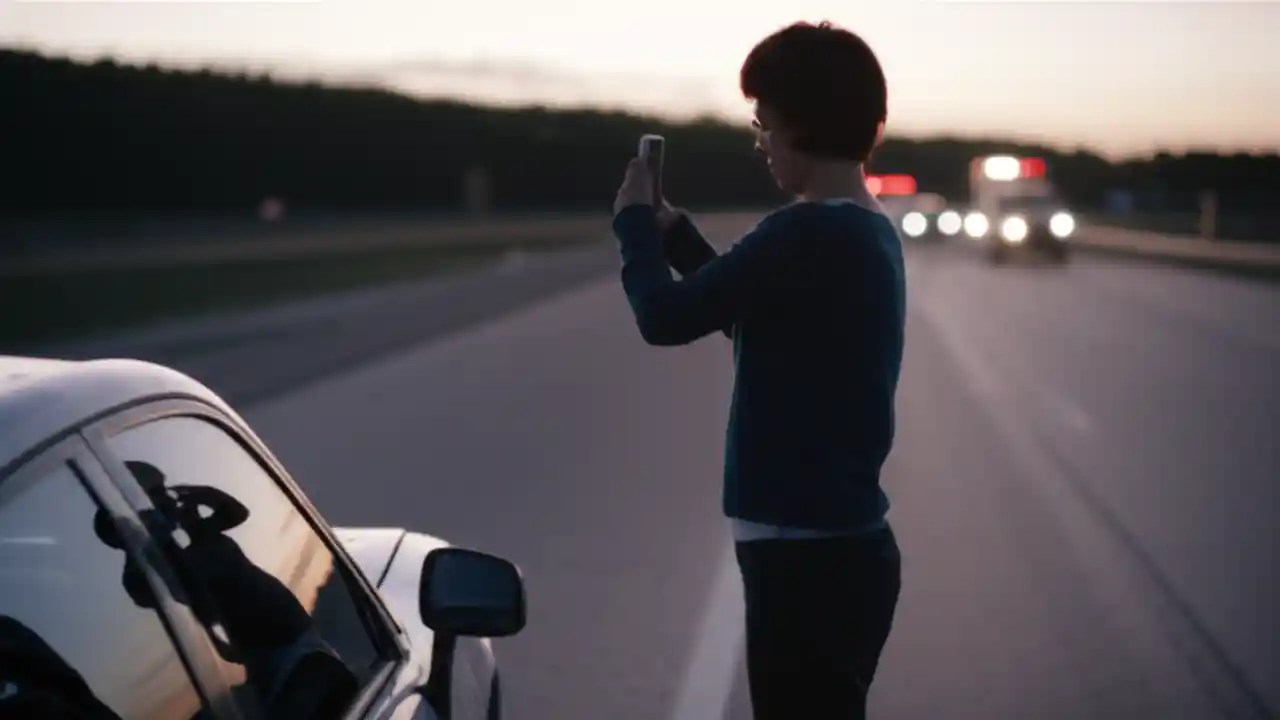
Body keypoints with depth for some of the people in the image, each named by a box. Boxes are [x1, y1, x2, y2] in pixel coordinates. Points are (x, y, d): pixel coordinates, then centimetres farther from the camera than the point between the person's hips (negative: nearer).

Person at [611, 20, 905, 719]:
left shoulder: (806, 233, -19)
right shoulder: (867, 231, 12)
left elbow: (666, 318, -16)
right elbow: (750, 318, 25)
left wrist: (634, 223, 2)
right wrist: (675, 234, 20)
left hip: (807, 554, -10)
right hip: (843, 545, 10)